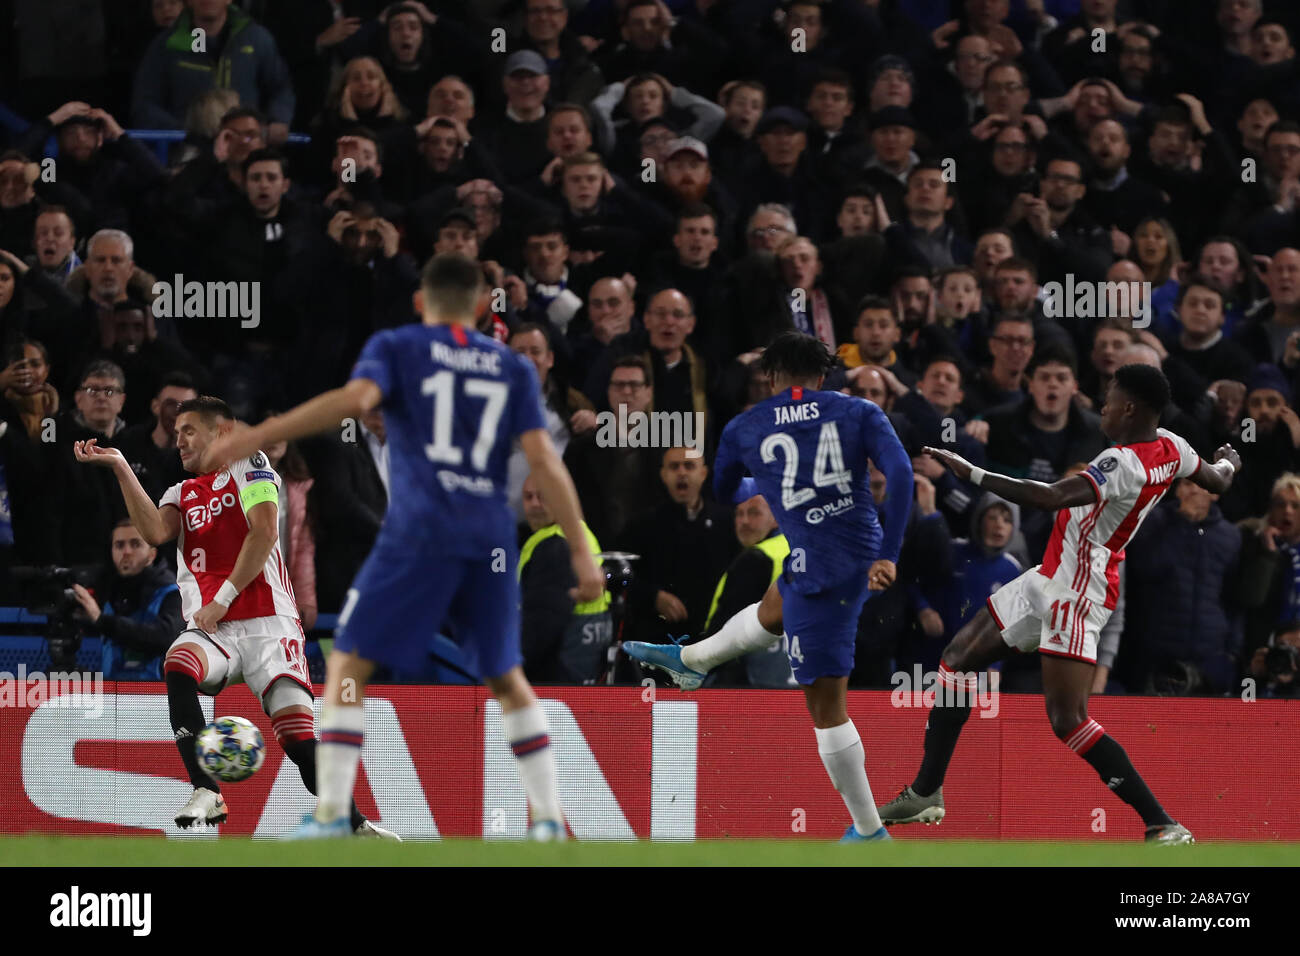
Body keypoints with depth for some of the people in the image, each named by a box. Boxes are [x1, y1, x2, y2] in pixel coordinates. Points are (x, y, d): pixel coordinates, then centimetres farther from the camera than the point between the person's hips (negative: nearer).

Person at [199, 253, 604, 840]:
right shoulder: (513, 368, 16)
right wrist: (581, 553, 6)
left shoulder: (397, 347, 8)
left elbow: (356, 398, -13)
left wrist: (258, 435, -16)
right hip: (493, 538, 4)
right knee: (506, 677, 18)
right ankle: (549, 818, 11)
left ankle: (331, 812, -11)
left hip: (420, 532, -4)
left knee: (348, 664, 2)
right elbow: (543, 460, 6)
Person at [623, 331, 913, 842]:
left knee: (826, 705, 5)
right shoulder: (859, 413, 1)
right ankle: (691, 661, 61)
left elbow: (723, 492, 21)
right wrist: (887, 554, -11)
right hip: (864, 552, 5)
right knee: (772, 611, 33)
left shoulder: (744, 429, 1)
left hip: (820, 568, -5)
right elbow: (899, 472, -13)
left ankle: (868, 830, 11)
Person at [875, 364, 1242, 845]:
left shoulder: (1123, 466, -27)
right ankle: (925, 794, 20)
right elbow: (1217, 481, 21)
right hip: (1050, 579, 11)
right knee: (959, 656, 14)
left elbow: (1048, 497, -37)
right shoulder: (1170, 448, 2)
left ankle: (1164, 826, -15)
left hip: (1075, 594, -11)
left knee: (1067, 718, -16)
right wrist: (1227, 461, 46)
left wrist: (969, 472, -32)